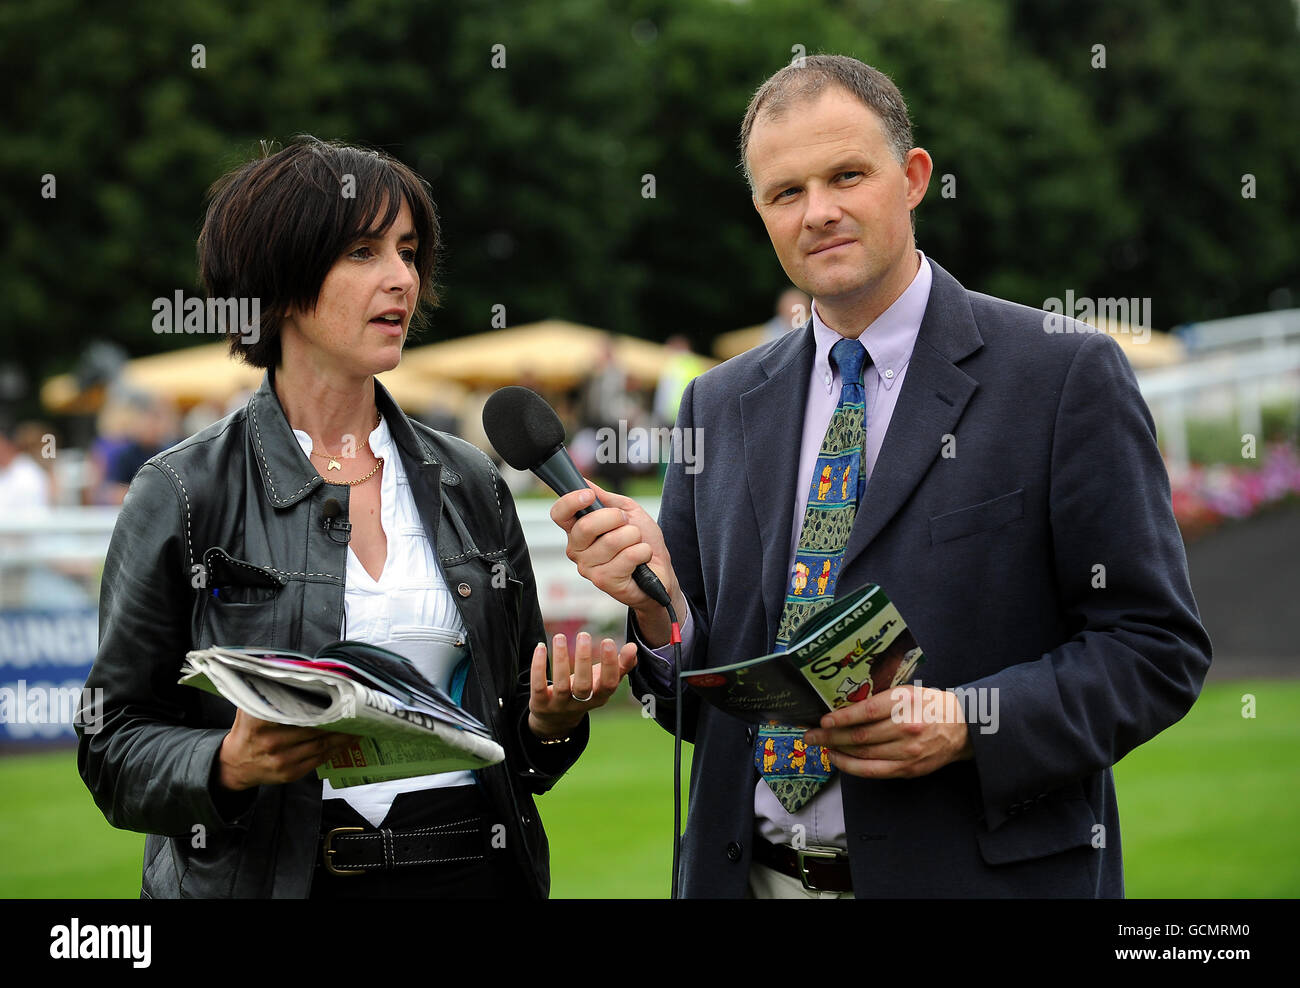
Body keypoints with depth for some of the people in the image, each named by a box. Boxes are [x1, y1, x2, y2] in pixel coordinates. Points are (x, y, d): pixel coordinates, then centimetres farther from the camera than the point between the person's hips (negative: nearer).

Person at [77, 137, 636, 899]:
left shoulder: (471, 486, 9)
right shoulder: (185, 494, -4)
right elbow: (116, 744, -3)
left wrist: (551, 721, -6)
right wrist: (230, 765, -21)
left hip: (470, 865, 3)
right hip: (274, 875, -3)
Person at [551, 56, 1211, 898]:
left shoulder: (1065, 377, -6)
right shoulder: (721, 407, 8)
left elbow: (1157, 648, -9)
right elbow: (692, 698, 9)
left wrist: (970, 723, -21)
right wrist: (657, 602, -11)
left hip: (975, 872, -4)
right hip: (751, 873, 4)